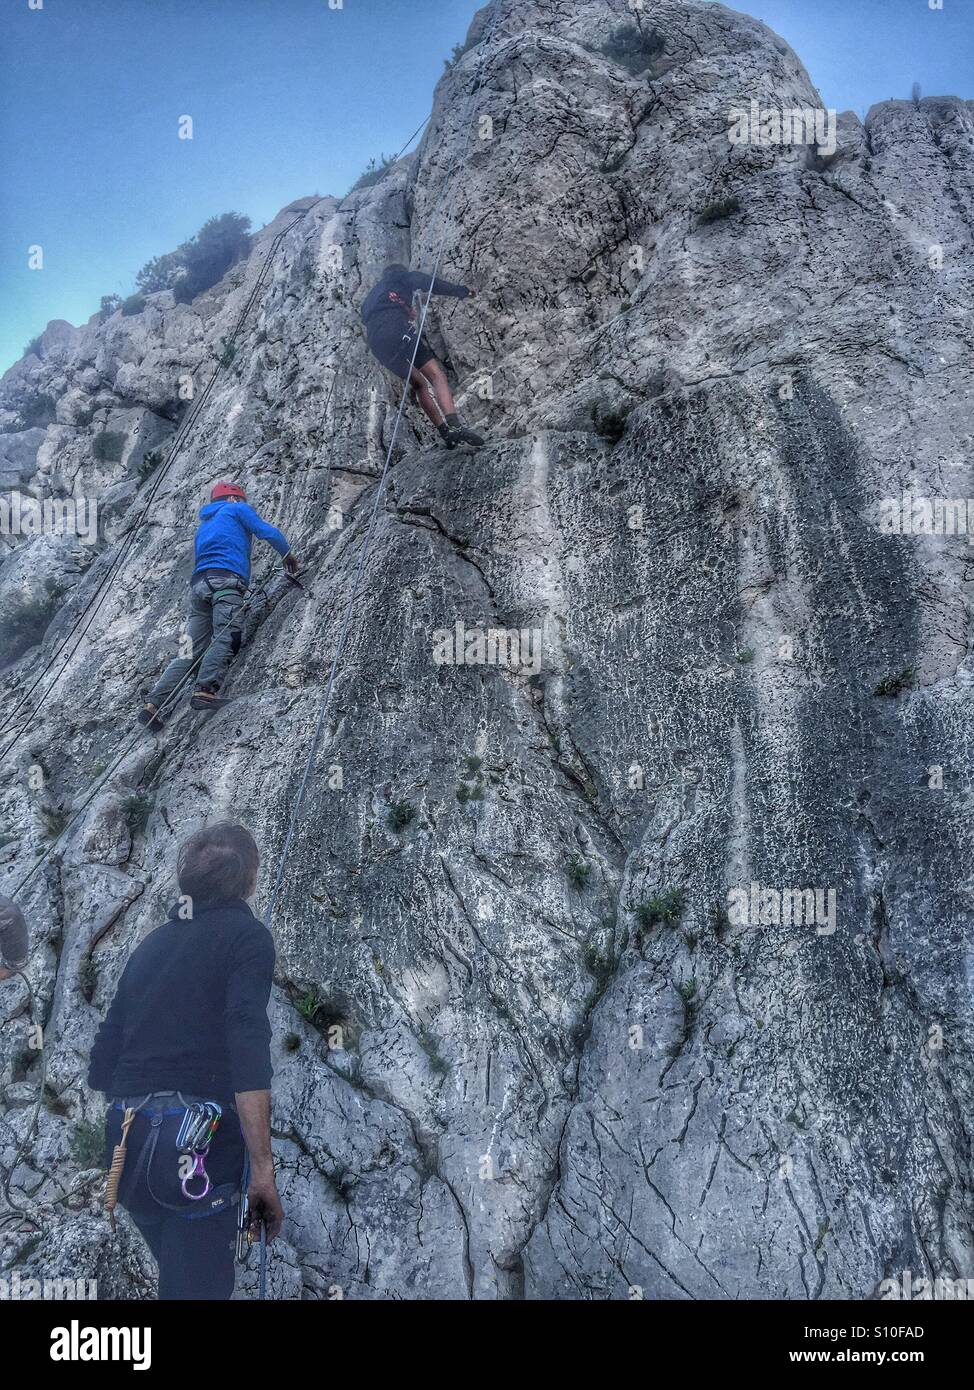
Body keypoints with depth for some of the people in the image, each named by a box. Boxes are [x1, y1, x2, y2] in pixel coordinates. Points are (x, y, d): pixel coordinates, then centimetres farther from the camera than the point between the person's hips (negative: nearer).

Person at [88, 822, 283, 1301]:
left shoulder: (152, 944, 15)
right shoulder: (246, 934, -5)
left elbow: (102, 1067, 15)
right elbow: (248, 1050, -18)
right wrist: (262, 1167, -18)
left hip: (126, 1143, 7)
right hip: (197, 1148, -7)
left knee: (178, 1276, 24)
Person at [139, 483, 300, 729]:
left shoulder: (205, 525, 37)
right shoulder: (237, 509, 18)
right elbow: (267, 532, 5)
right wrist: (288, 555, 21)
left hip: (198, 583, 7)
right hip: (226, 579, -7)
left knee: (191, 651, 0)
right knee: (225, 639, -21)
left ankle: (153, 703, -12)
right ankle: (205, 690, -41)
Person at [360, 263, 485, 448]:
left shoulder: (370, 296, 40)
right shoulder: (400, 278, 22)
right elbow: (425, 282, 6)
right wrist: (461, 291, 9)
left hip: (376, 344, 6)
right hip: (398, 330, -6)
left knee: (419, 384, 14)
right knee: (436, 375, -11)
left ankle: (446, 433, 1)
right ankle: (454, 426, -33)